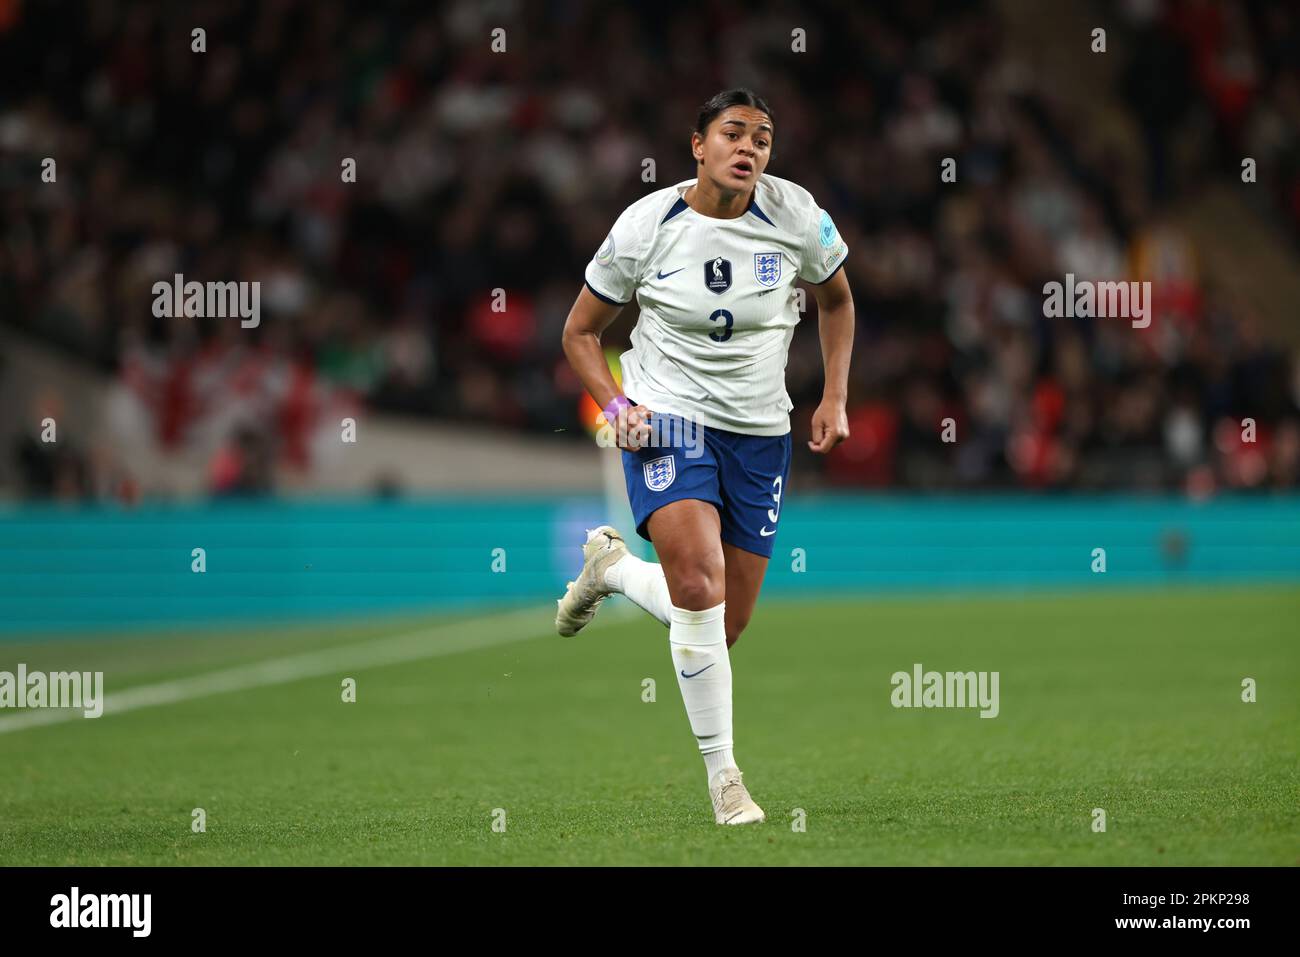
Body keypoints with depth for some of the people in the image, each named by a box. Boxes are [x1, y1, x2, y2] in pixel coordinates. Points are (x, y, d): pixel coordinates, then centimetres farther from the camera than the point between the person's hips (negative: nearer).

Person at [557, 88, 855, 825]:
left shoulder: (796, 216, -6)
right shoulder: (646, 226, -10)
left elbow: (837, 298, 15)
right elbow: (581, 331, 3)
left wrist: (835, 398, 7)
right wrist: (615, 406, -13)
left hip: (760, 433, 3)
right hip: (667, 419, -3)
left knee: (727, 625, 6)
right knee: (699, 586, -25)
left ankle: (614, 567, 36)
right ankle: (723, 775, -13)